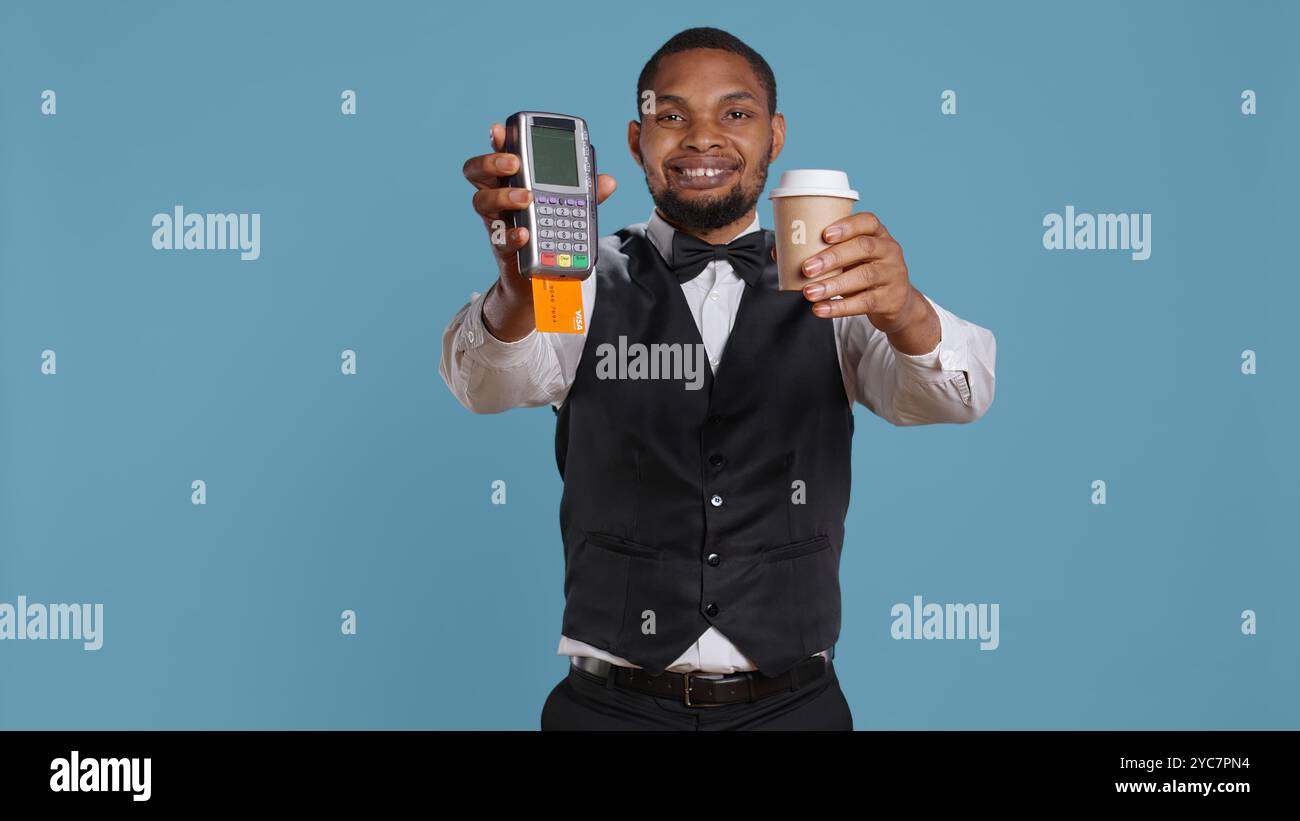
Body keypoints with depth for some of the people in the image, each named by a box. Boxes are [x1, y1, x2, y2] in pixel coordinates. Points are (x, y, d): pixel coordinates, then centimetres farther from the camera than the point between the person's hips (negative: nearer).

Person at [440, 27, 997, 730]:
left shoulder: (829, 287, 2)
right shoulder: (588, 286, -2)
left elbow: (958, 395, -14)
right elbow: (491, 383, -21)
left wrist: (905, 313, -36)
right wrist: (520, 290, -43)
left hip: (794, 705, 1)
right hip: (611, 705, -1)